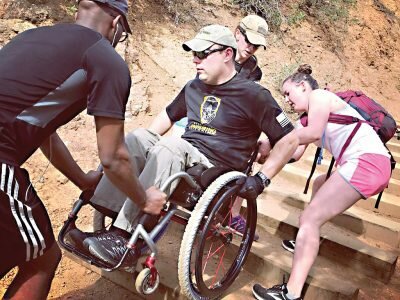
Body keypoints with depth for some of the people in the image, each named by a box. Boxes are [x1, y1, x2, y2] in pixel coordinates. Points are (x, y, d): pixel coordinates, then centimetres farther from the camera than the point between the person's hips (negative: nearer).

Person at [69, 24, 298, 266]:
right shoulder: (194, 87, 15)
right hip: (183, 160, 6)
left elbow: (290, 139, -5)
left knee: (172, 144, -33)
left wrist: (261, 179, -11)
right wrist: (144, 145, 15)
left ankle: (123, 236, -35)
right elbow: (168, 115, 28)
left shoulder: (253, 94, -4)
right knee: (137, 136, -19)